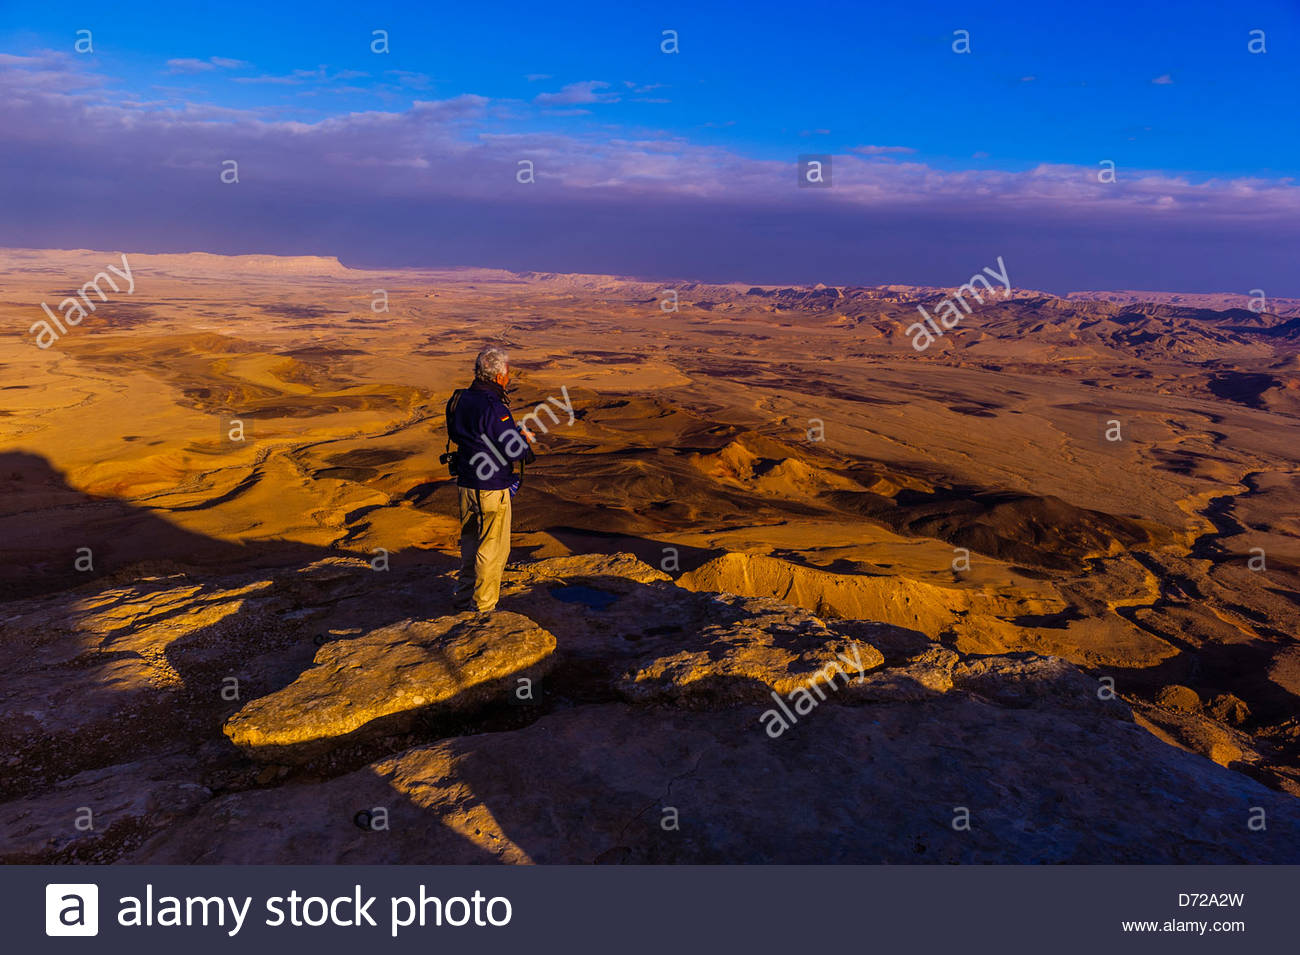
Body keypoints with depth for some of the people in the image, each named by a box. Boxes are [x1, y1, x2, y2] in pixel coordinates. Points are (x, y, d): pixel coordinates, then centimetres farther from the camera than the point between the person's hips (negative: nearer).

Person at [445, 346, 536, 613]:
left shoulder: (460, 399, 3)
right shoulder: (494, 408, -23)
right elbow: (515, 451, -23)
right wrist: (525, 439, 2)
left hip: (466, 482, 8)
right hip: (492, 489, -8)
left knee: (470, 541, 22)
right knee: (493, 548, 6)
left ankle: (464, 596, 33)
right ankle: (484, 606, 16)